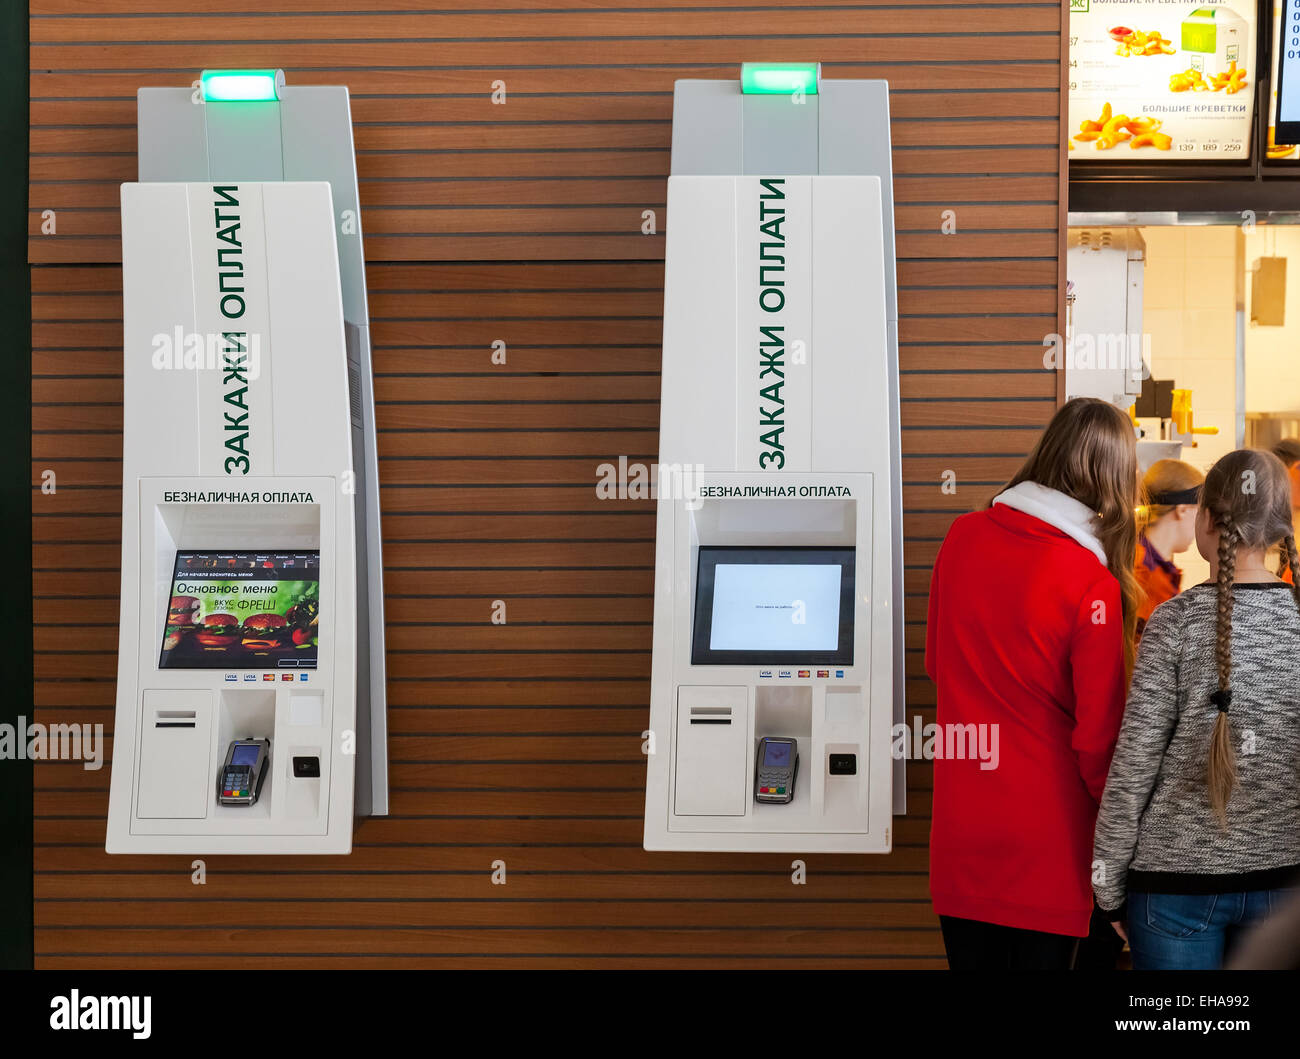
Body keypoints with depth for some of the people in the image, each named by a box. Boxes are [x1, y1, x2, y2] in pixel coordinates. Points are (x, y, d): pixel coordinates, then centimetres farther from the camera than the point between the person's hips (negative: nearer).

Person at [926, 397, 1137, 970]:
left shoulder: (963, 536, -2)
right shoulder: (1093, 587, -16)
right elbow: (1098, 736, -12)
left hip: (958, 827, 4)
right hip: (1045, 837, -4)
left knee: (970, 956, 14)